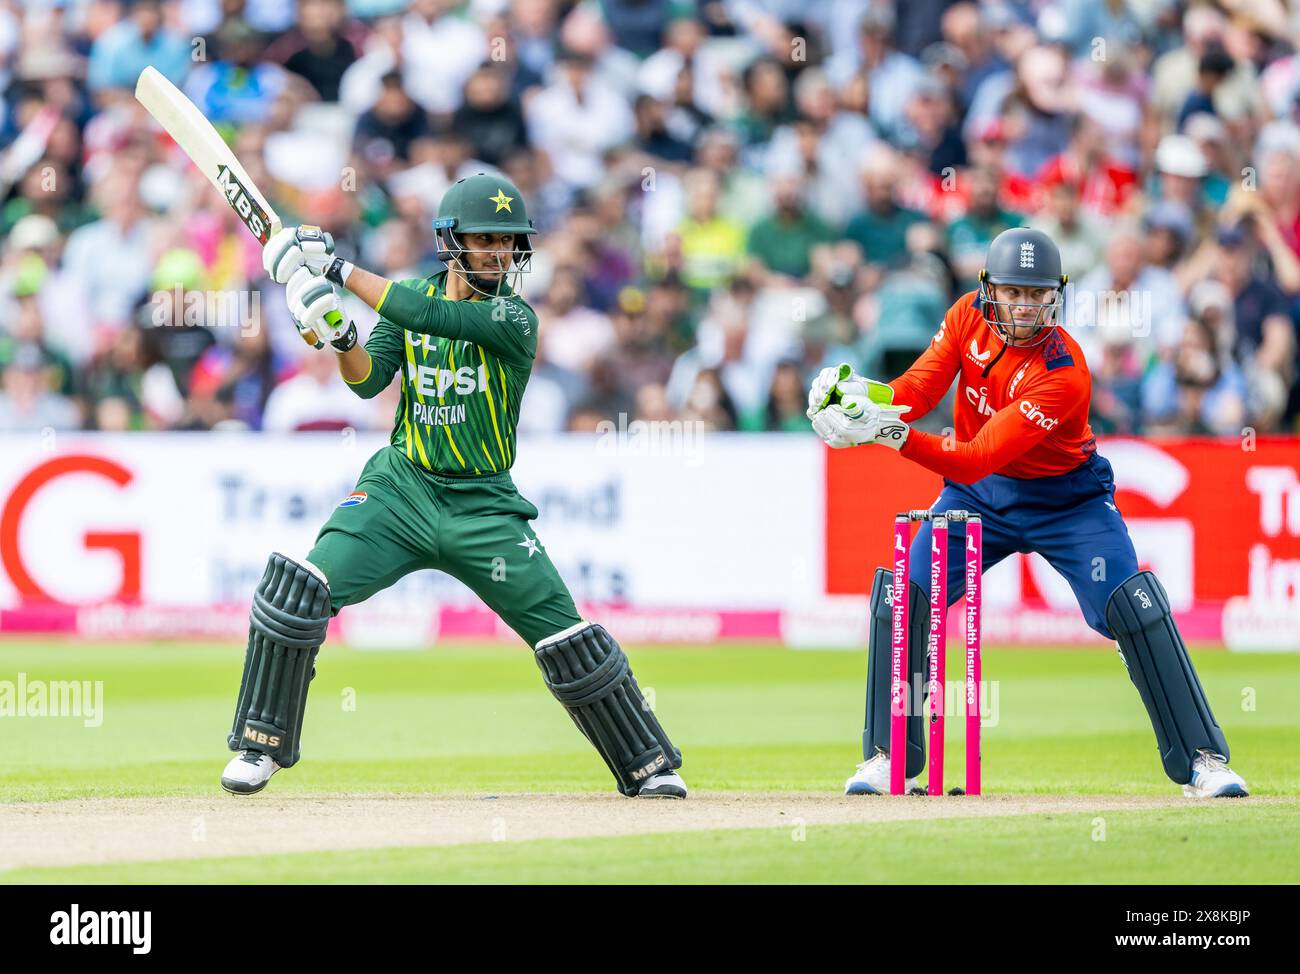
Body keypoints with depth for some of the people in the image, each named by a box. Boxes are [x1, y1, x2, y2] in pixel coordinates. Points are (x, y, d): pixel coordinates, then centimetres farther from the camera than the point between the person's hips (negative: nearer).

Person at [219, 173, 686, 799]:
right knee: (299, 588, -18)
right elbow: (369, 381, -5)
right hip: (401, 488, 2)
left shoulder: (515, 319, -12)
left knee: (566, 637, -5)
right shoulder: (412, 298, 4)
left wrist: (340, 269, -24)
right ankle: (260, 744, -5)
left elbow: (432, 316, -26)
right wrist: (341, 339, -26)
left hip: (483, 507, -2)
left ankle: (648, 766, 12)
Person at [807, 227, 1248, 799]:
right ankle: (888, 756, 2)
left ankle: (1201, 759, -9)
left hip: (1066, 500, -4)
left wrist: (892, 432, -51)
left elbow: (975, 461, -39)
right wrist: (869, 395, -40)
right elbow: (920, 387, -17)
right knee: (901, 597, -11)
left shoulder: (1064, 374, -33)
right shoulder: (969, 317, -14)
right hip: (979, 496, 5)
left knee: (1137, 612, -18)